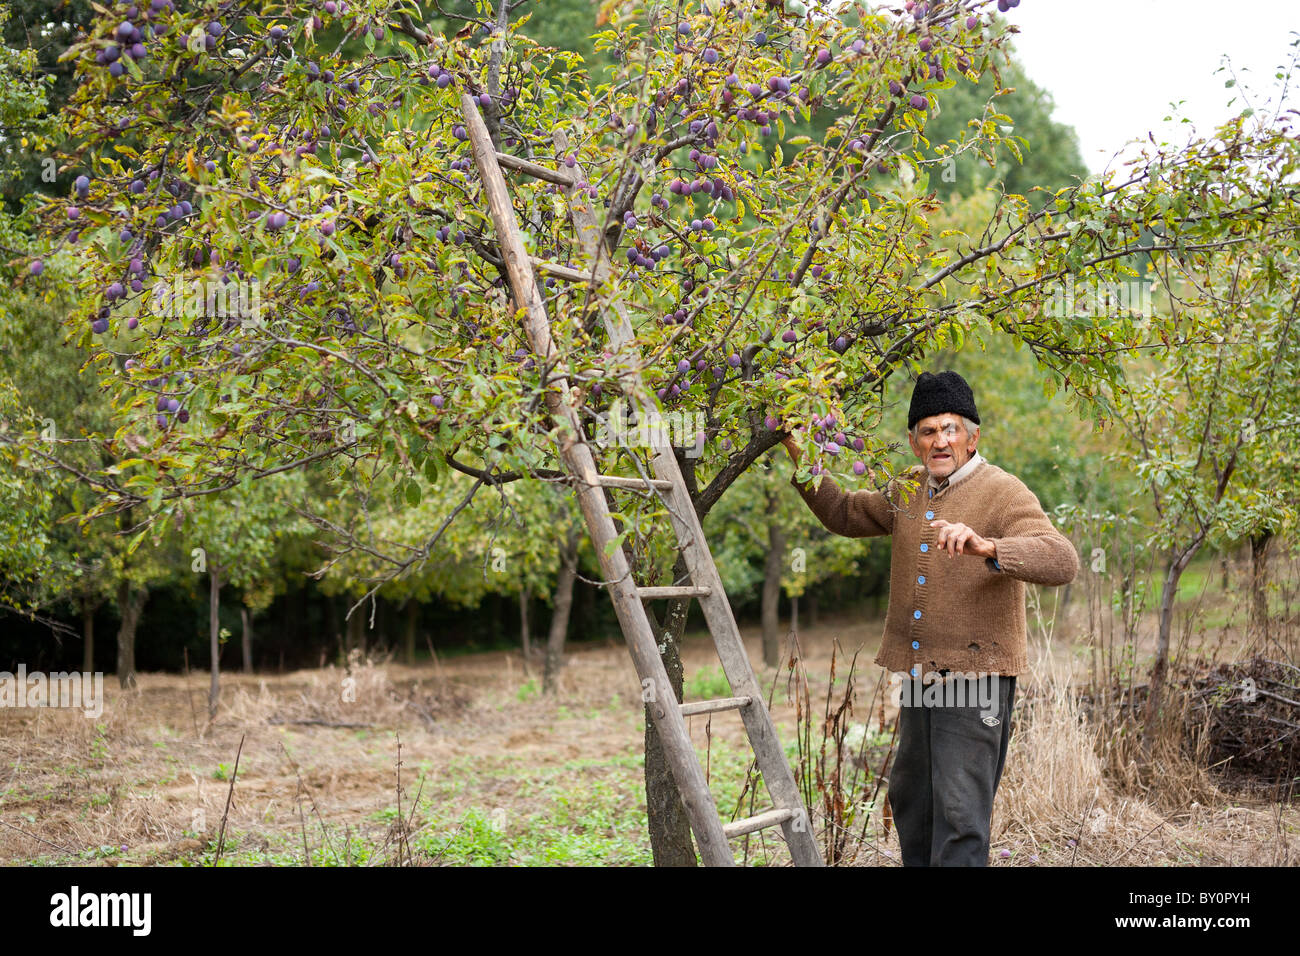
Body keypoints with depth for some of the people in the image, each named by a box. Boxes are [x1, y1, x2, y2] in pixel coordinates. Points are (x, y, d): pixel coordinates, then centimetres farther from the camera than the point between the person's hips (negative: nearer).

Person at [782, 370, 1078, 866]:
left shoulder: (1002, 493, -13)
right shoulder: (908, 492, 10)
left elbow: (1061, 561, -27)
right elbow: (845, 514, 26)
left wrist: (987, 547, -43)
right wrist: (800, 460, 13)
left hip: (975, 675, -8)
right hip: (919, 675, 8)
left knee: (960, 812, -11)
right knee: (910, 802, 20)